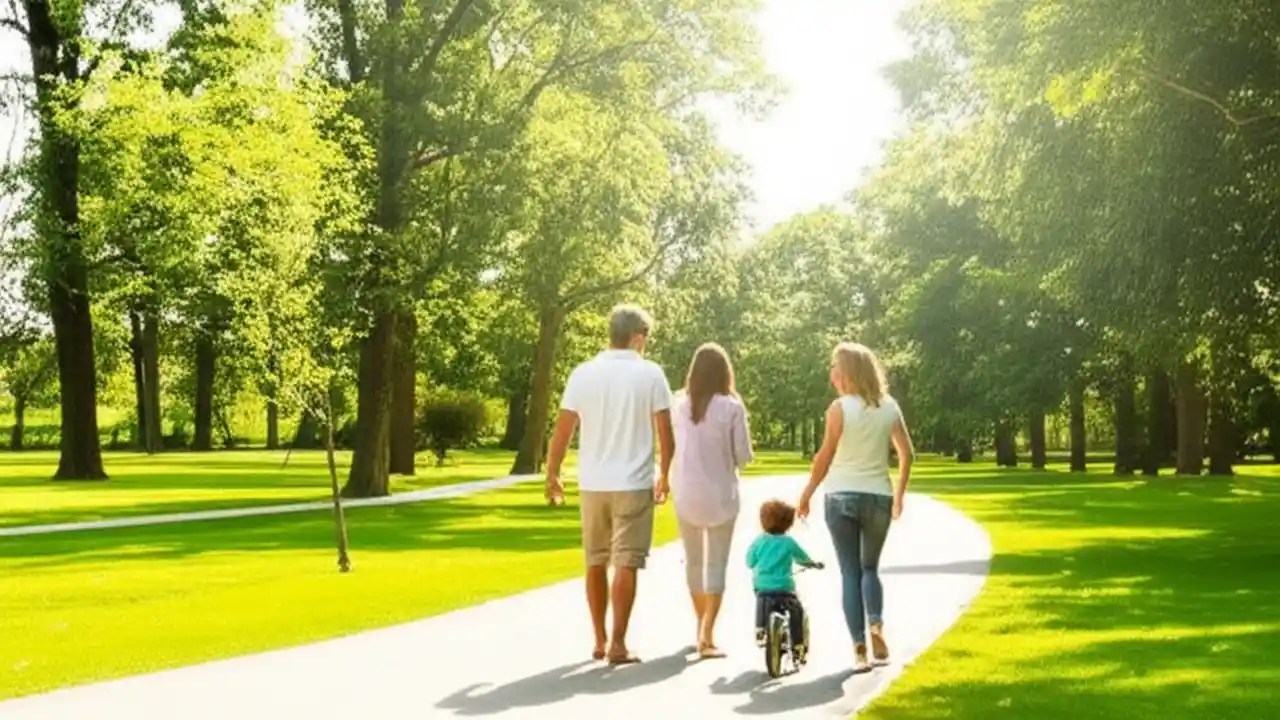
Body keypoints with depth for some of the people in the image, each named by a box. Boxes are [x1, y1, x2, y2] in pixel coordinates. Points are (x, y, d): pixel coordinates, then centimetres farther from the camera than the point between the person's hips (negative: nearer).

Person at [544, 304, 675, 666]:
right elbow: (665, 434, -5)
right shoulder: (650, 374, -5)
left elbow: (562, 431, 0)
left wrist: (552, 475, 12)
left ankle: (599, 641, 20)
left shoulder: (583, 373, 1)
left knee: (596, 562, 13)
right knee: (626, 564, 0)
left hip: (593, 484, 3)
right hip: (633, 484, -3)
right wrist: (665, 476, 10)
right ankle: (617, 645, -2)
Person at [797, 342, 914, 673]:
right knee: (870, 568, 21)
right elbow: (907, 453, 5)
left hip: (842, 496, -3)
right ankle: (876, 625, -2)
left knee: (851, 572, 5)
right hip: (878, 496, 3)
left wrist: (806, 496, 1)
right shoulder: (889, 407, 3)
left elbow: (825, 457, -9)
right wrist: (899, 494, 17)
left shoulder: (840, 408, -9)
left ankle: (859, 648, 1)